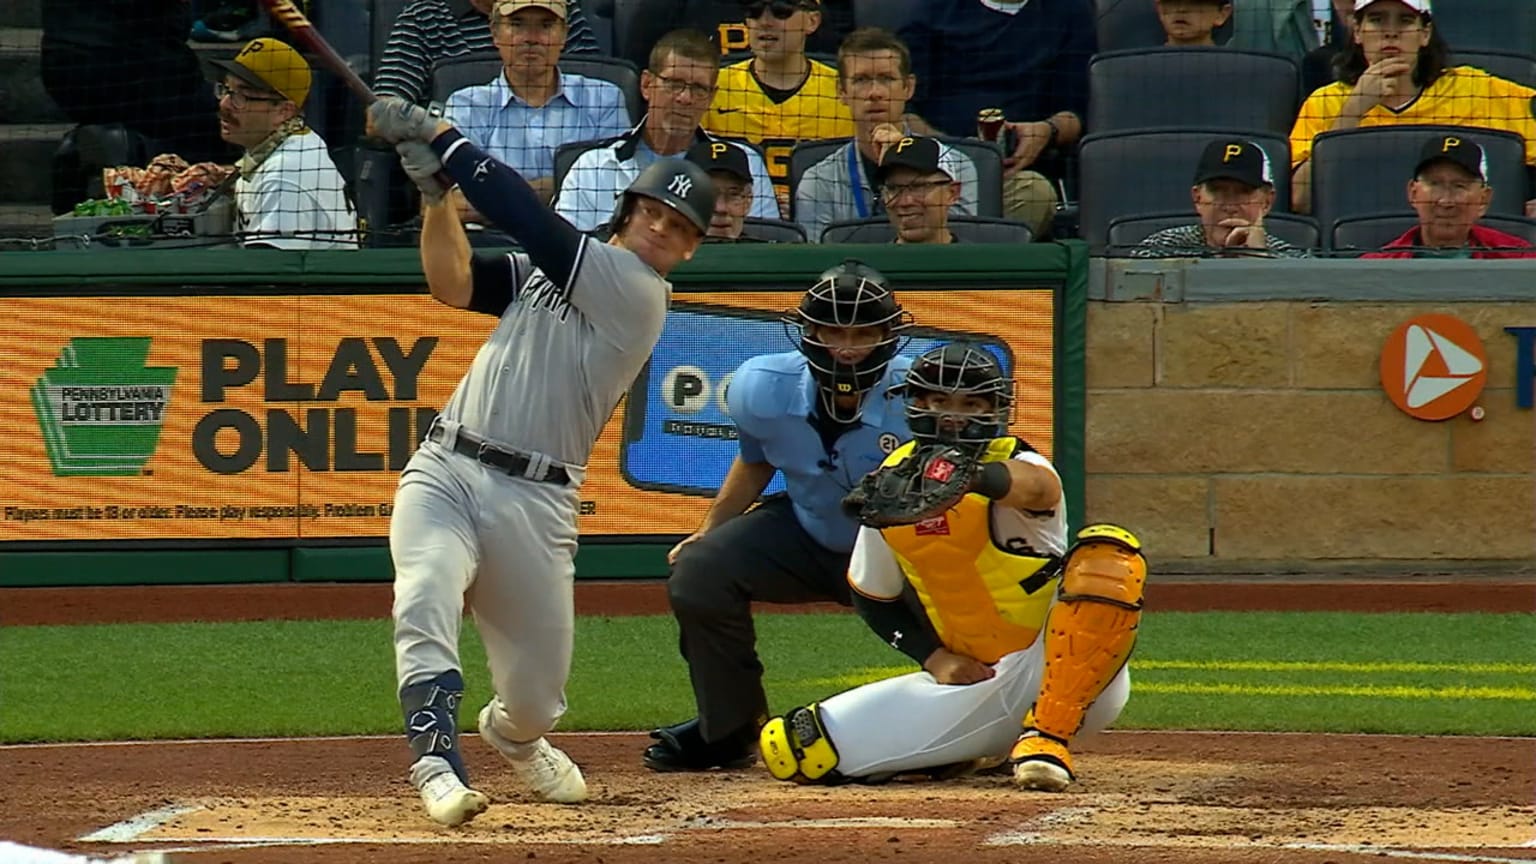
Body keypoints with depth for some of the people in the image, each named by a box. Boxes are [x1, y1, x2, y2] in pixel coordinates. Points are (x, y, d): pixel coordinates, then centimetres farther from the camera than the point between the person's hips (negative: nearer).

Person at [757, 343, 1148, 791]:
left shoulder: (1015, 460, -11)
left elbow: (1036, 487, -39)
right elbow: (873, 598, 15)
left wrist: (972, 477, -62)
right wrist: (935, 658, -2)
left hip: (1067, 675, -4)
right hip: (974, 683, 4)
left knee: (1108, 553, -33)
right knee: (791, 747, -10)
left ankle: (1049, 737, -26)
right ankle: (975, 749, 12)